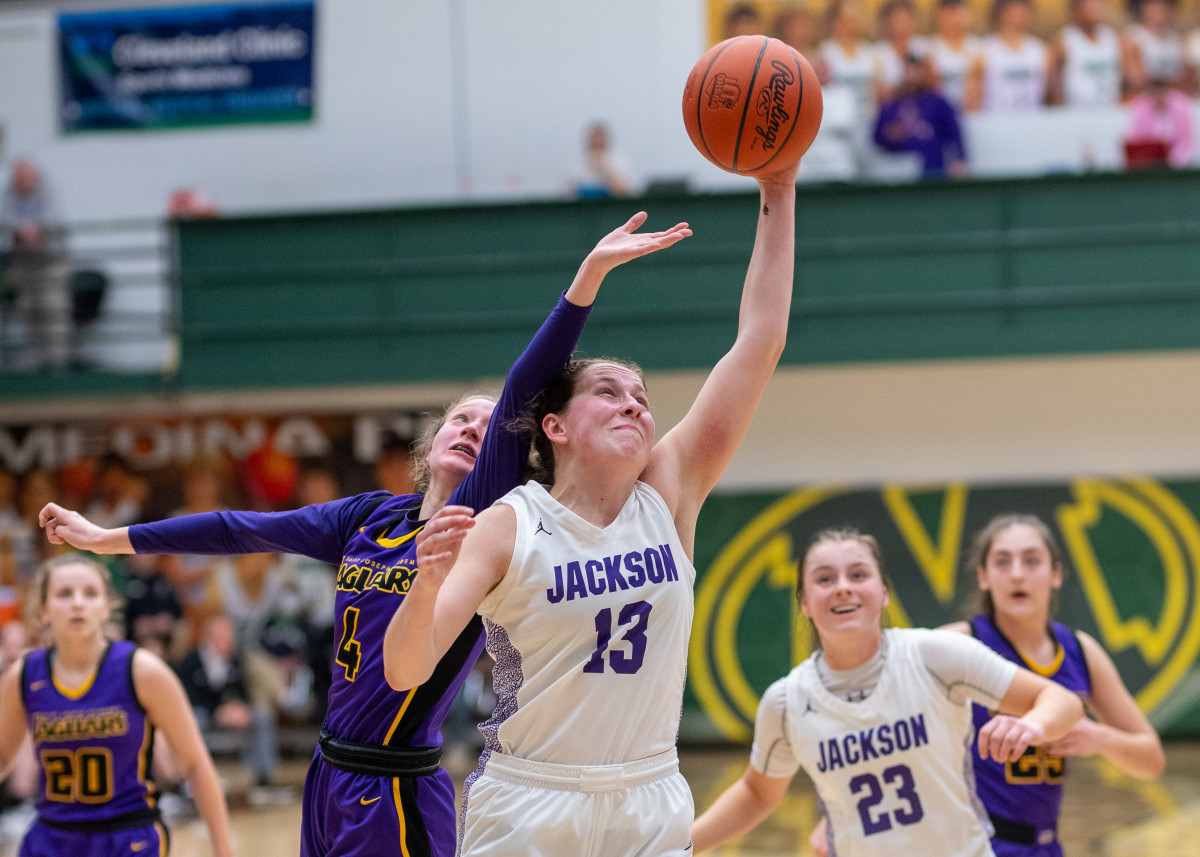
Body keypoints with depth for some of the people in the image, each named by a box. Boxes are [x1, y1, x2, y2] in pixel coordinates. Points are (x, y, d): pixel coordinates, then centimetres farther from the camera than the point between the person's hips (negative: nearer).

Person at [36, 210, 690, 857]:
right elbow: (245, 530, 18)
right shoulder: (370, 517, 11)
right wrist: (109, 539, 23)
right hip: (330, 779, 6)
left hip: (398, 795, -6)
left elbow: (523, 392, -20)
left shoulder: (484, 521, -7)